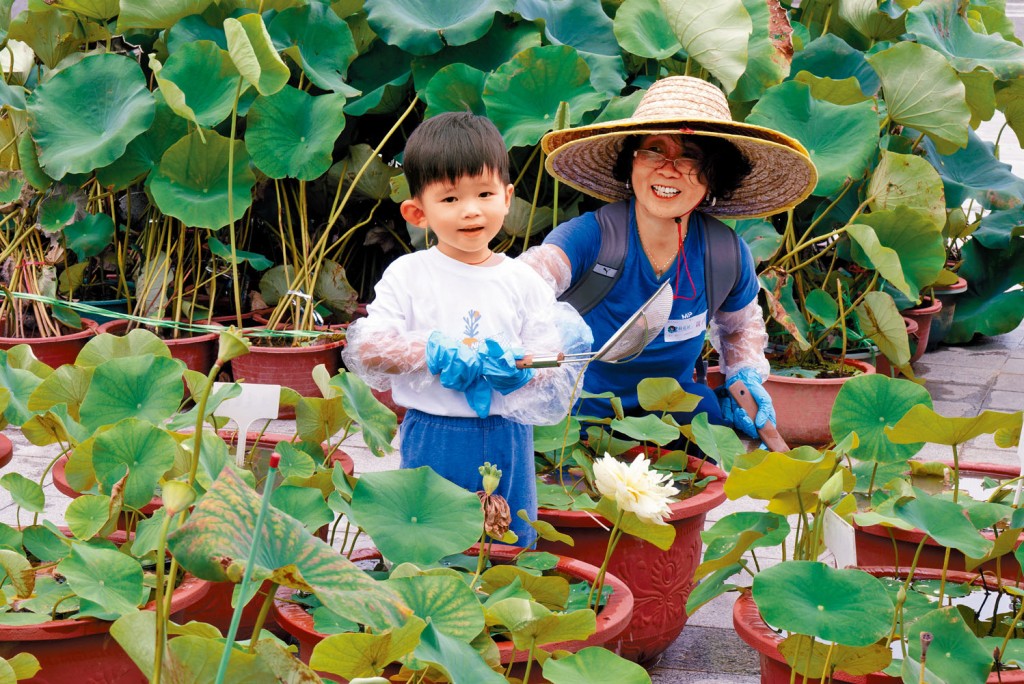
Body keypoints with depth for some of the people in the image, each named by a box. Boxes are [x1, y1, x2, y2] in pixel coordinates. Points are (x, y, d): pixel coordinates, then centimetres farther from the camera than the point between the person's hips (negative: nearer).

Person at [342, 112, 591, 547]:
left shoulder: (522, 281, 3)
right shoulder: (407, 275, -1)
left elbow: (554, 367, 1)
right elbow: (365, 350, -7)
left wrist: (517, 370, -20)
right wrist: (433, 351, -20)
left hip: (506, 440, 2)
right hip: (431, 440, -2)